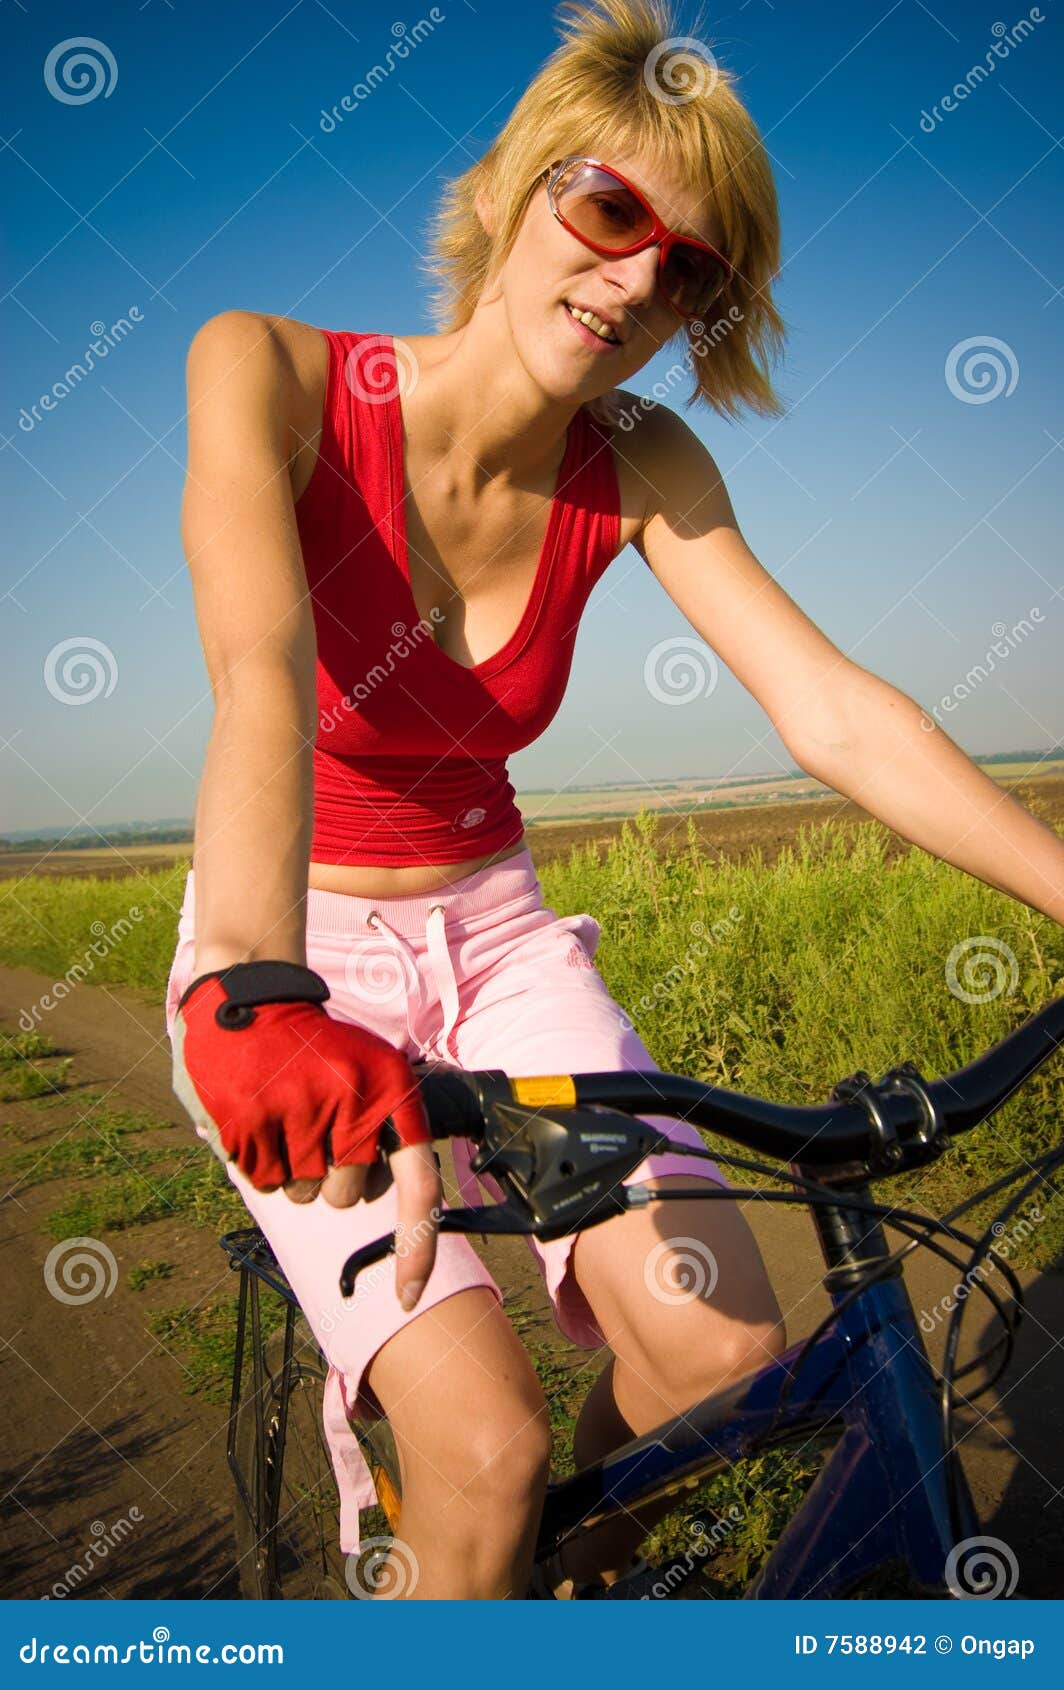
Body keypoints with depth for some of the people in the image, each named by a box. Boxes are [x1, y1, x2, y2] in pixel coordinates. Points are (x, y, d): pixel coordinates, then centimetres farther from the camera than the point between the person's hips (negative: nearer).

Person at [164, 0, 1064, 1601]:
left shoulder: (641, 470, -6)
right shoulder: (272, 375, -17)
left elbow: (833, 714, -14)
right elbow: (261, 674, -35)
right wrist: (258, 989, -51)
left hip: (495, 938, 4)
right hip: (287, 953, -3)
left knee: (722, 1348, -14)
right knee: (488, 1445, -21)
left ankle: (598, 1572, 20)